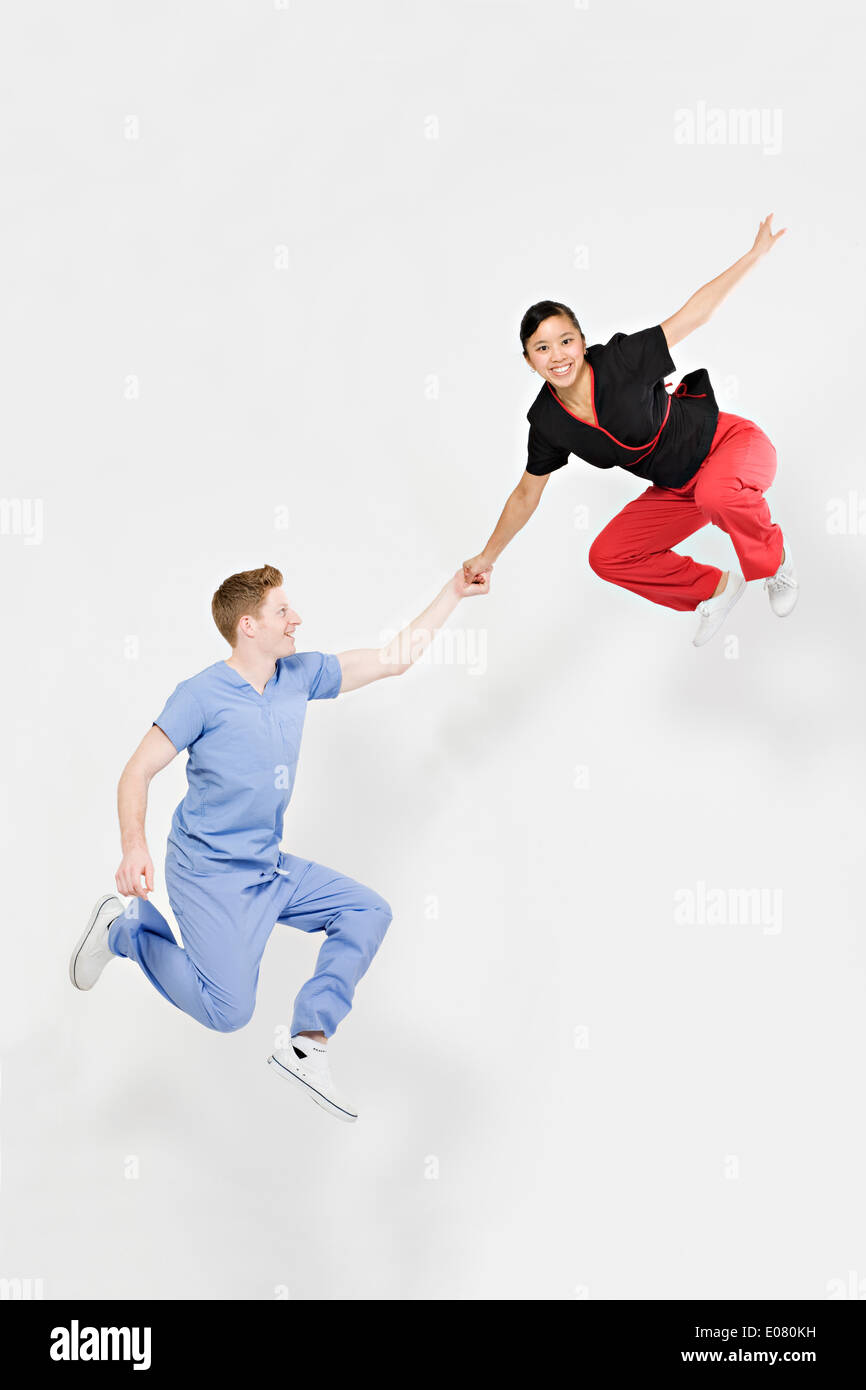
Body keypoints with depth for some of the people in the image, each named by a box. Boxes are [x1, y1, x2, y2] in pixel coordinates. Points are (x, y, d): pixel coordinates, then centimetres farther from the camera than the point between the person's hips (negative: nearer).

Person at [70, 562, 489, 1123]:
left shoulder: (300, 675, 3)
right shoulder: (202, 695, -14)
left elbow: (394, 658, 8)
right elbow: (139, 770, -15)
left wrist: (455, 591, 7)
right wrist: (134, 849, -31)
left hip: (271, 867, 7)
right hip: (210, 873, -7)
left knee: (369, 911, 1)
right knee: (229, 1010, -12)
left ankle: (308, 1045, 2)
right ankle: (127, 928, 9)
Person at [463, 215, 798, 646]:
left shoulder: (621, 361, -25)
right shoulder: (548, 422, -10)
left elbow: (695, 313, -21)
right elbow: (526, 495, 6)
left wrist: (756, 253, -24)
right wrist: (487, 557, 12)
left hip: (730, 445, -6)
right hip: (677, 491, 6)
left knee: (715, 493, -41)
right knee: (605, 557, -4)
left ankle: (775, 561, -8)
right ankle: (714, 588, 14)